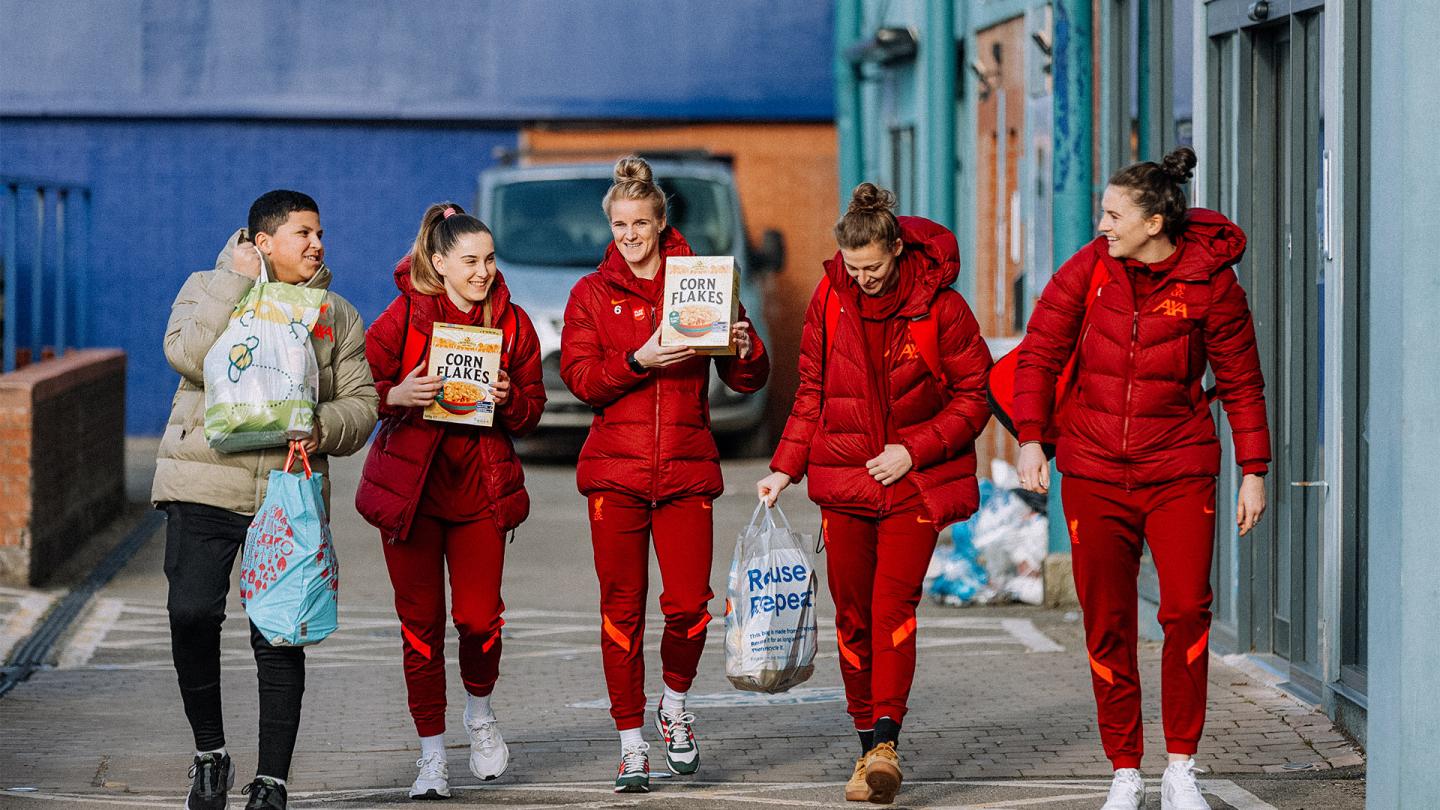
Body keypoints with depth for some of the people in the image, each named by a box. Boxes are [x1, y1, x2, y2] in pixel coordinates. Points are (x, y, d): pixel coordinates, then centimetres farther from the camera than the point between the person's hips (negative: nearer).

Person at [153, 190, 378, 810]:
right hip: (204, 487, -2)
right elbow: (190, 355, -13)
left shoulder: (336, 314, 14)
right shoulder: (209, 288, 7)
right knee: (192, 614, -14)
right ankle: (209, 752, 7)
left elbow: (361, 402, 8)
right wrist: (237, 281, -12)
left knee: (281, 637, -2)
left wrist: (323, 429, -13)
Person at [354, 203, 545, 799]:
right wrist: (397, 397, -23)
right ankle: (432, 754, 13)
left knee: (478, 616, -8)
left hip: (481, 486, 1)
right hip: (409, 485, -1)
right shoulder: (404, 314, -5)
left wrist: (510, 399, -14)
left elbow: (533, 409, 7)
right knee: (421, 621, 1)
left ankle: (479, 711, 23)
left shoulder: (512, 322, 3)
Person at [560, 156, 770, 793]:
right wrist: (638, 361, -19)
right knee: (621, 608, -1)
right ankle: (631, 742, 8)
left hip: (686, 469, 0)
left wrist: (744, 349, -14)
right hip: (615, 470, 0)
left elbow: (747, 382, 8)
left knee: (689, 605, -8)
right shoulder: (592, 294, 10)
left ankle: (674, 703, 20)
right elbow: (579, 377, -3)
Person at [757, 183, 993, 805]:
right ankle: (867, 741, 12)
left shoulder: (939, 305, -9)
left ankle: (885, 741, -24)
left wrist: (914, 450, -13)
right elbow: (811, 395, 9)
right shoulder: (829, 300, 0)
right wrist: (785, 469, 2)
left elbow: (973, 396, -3)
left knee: (894, 603, -18)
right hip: (844, 475, 3)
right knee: (852, 613, 3)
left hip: (915, 479, -3)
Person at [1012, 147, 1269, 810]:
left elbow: (1241, 382, 2)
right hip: (1094, 470, 2)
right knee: (1107, 625, 2)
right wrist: (1031, 438, -5)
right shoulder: (1089, 268, -1)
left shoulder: (1211, 282, -6)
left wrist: (1253, 471, 0)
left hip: (1179, 469, -2)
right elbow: (1039, 352, 4)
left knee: (1186, 608, -14)